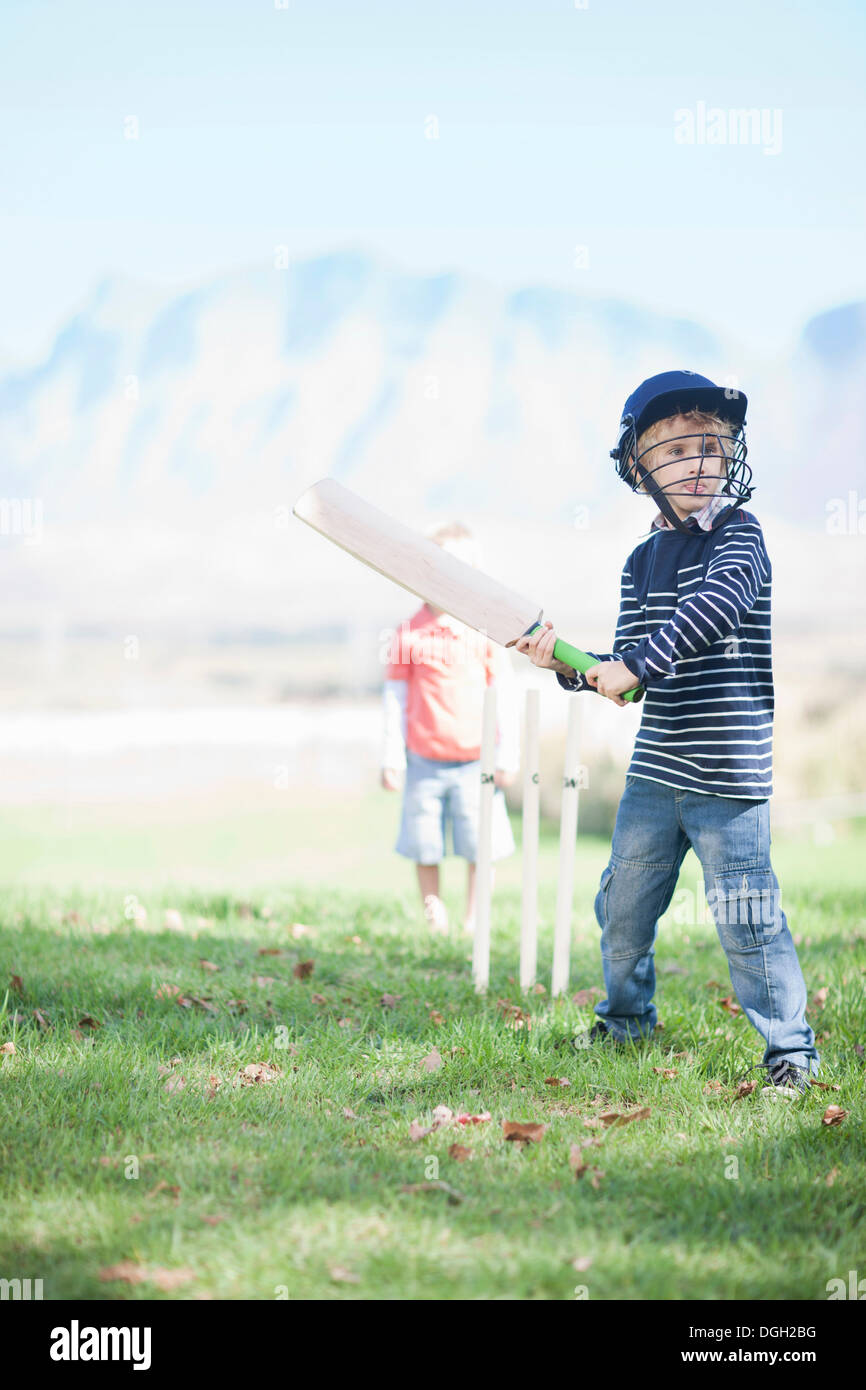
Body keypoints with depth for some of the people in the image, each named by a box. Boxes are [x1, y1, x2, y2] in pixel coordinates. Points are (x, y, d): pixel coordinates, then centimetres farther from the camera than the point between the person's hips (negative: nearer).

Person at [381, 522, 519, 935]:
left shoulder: (484, 631, -1)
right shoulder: (409, 634, 0)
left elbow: (504, 697, 2)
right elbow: (395, 699, 4)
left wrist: (507, 757, 1)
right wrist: (391, 758, 2)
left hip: (476, 761, -1)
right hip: (424, 761, 1)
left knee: (480, 847, 3)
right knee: (425, 849, 6)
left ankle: (474, 923, 16)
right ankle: (434, 923, 19)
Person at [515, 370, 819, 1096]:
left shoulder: (738, 533, -6)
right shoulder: (643, 560, 12)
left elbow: (717, 602, -26)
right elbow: (629, 672, 13)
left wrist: (638, 662, -28)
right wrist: (570, 663, -4)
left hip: (728, 771, -6)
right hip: (655, 769, 7)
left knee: (745, 912, -8)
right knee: (623, 899, 16)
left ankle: (791, 1048, 3)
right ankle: (628, 1016, 38)